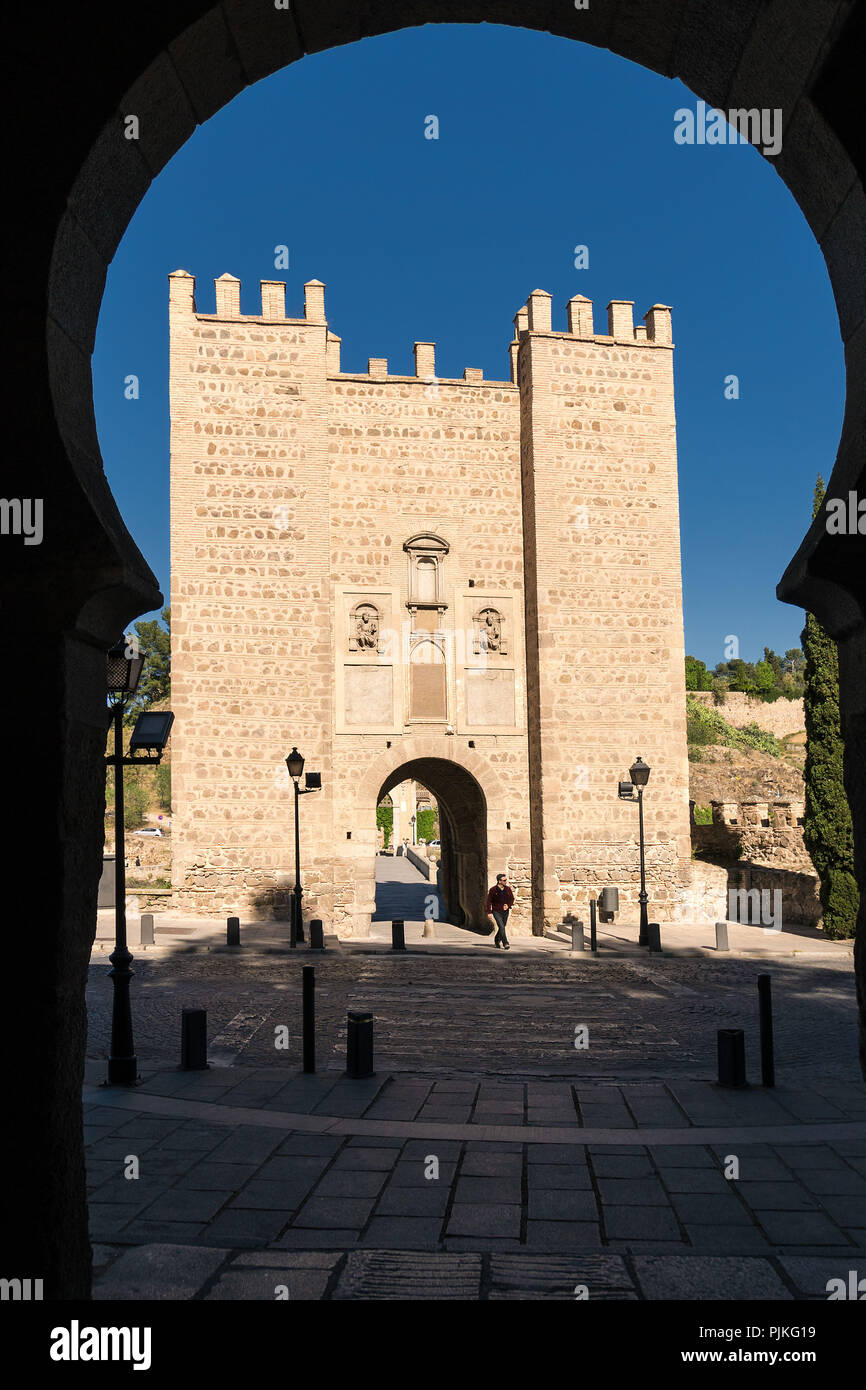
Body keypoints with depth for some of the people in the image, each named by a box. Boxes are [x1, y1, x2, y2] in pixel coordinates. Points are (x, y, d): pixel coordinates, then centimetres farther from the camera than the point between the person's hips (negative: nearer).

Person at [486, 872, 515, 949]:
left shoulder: (508, 889, -1)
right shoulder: (493, 890, -12)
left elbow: (512, 899, 10)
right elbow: (489, 901, -6)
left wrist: (508, 905, -10)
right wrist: (489, 912, -10)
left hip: (505, 912, 4)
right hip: (497, 912, -4)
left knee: (502, 927, 14)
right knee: (501, 927, -17)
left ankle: (496, 942, 37)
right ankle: (505, 944, -17)